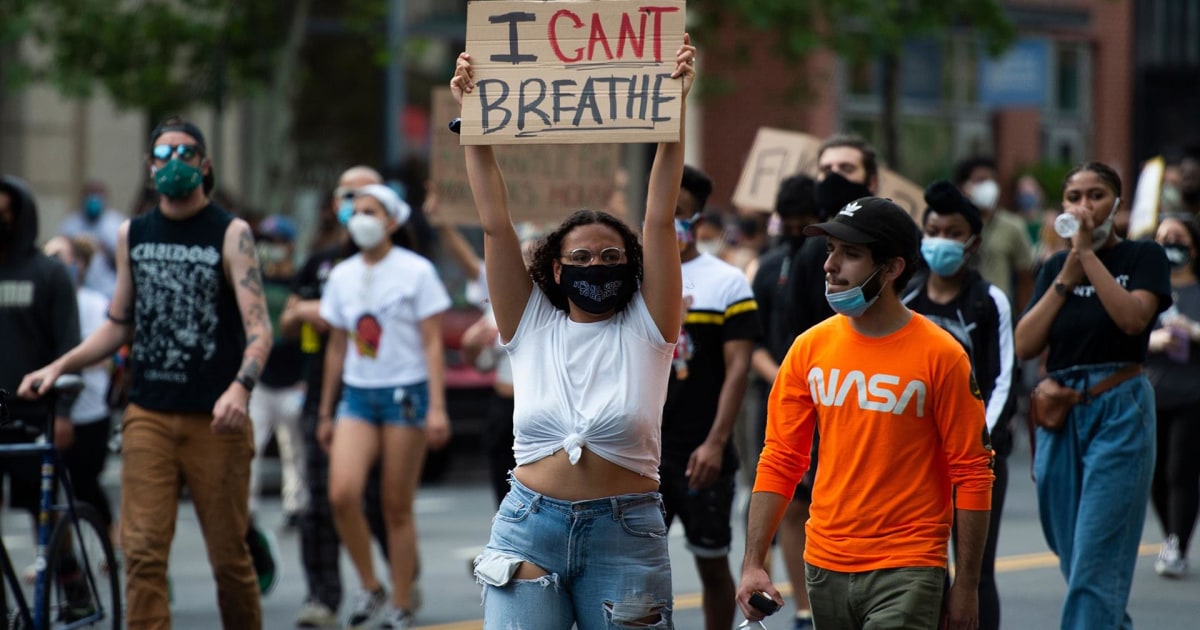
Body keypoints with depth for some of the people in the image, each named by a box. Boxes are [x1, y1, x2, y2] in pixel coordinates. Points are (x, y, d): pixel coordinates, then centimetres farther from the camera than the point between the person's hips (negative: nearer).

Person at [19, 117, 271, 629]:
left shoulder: (230, 234, -1)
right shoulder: (132, 236, 12)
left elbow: (258, 328, -9)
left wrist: (240, 387, -27)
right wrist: (58, 367, 9)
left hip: (214, 419, -3)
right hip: (149, 416, 3)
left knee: (229, 556, 2)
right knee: (143, 553, -7)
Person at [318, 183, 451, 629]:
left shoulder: (416, 271, -3)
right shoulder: (342, 276, 10)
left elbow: (432, 344, -5)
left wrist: (437, 407, -13)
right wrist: (325, 412, 16)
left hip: (406, 394, -4)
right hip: (357, 395, 4)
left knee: (398, 508, -1)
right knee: (342, 494, -16)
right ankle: (370, 588, 3)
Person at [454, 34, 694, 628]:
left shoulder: (645, 328, 2)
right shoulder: (532, 326, 6)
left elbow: (660, 220, -5)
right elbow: (496, 225, 2)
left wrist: (674, 108, -13)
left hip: (626, 534, -1)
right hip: (530, 528, 1)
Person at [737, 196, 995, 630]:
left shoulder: (940, 356, -8)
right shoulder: (810, 348, 4)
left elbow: (971, 474, -6)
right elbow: (780, 461, 7)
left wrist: (966, 585, -7)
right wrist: (753, 564, -1)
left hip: (907, 572, -5)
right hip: (825, 567, 5)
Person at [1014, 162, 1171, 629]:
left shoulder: (1143, 258, 1)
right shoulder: (1054, 267, 13)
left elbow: (1133, 317, -19)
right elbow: (1025, 345, 1)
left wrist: (1088, 253, -15)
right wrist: (1068, 273, -5)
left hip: (1120, 415, -5)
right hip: (1060, 417, 5)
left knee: (1097, 561, -12)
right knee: (1071, 556, 11)